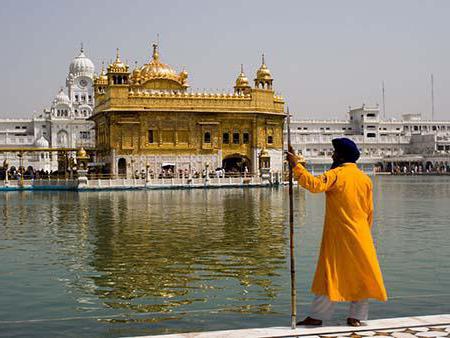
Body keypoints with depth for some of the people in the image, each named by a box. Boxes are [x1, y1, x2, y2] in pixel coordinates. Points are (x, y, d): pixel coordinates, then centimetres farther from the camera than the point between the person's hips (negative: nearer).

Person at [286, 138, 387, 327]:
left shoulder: (336, 174, -11)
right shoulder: (365, 178, 7)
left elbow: (314, 184, -27)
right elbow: (369, 211, 11)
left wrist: (297, 166, -20)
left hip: (337, 235, -5)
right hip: (361, 237, 5)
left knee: (330, 274, 0)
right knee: (359, 275, 11)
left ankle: (317, 316, 5)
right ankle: (356, 317, 13)